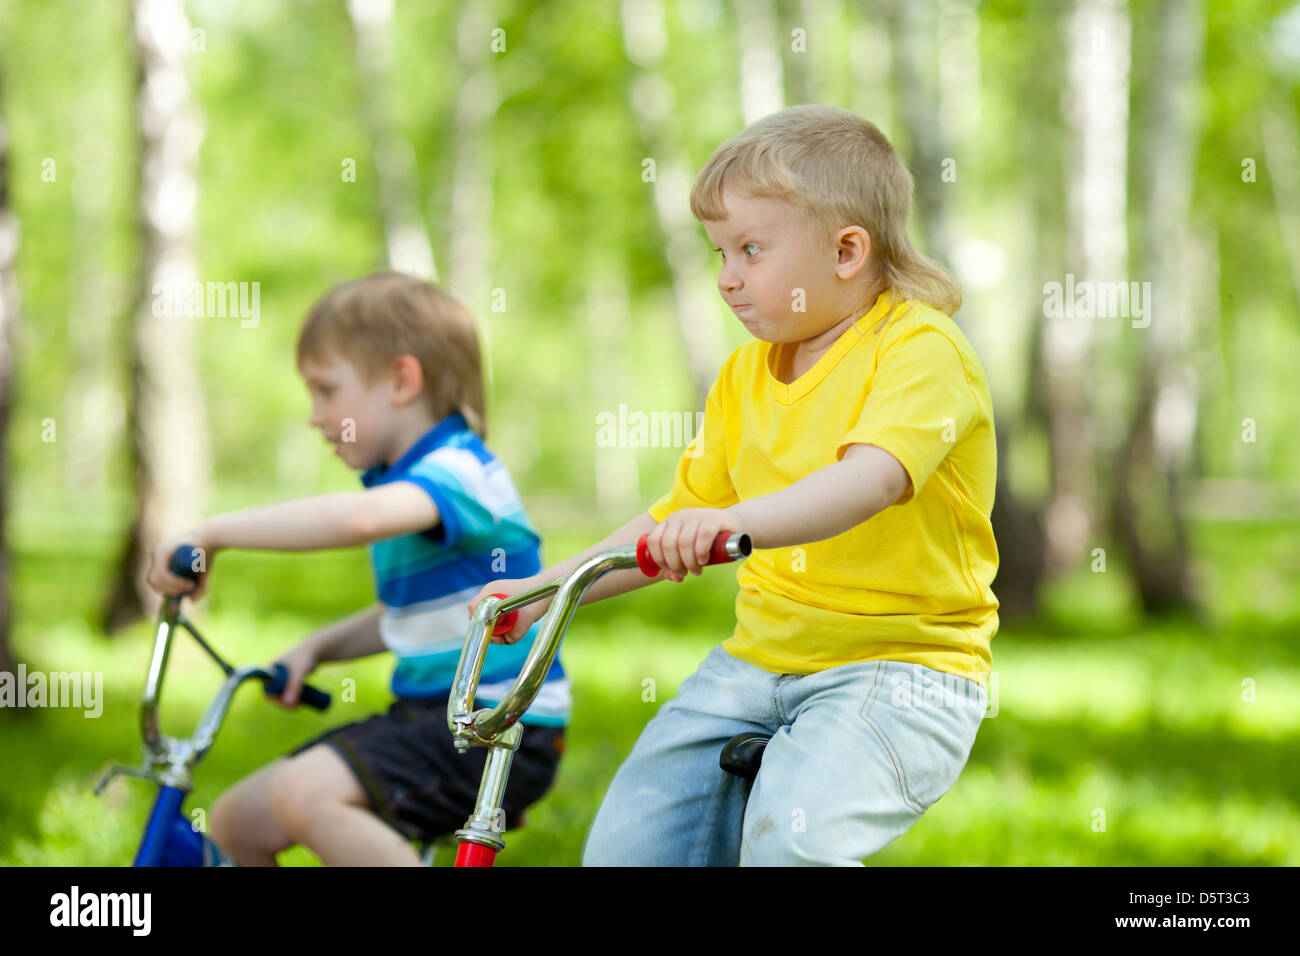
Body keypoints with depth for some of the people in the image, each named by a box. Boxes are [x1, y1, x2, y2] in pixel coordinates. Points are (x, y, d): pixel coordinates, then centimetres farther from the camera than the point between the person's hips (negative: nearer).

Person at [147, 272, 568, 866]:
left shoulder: (459, 471, -16)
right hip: (427, 714, 10)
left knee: (306, 795, -29)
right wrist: (316, 648, 11)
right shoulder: (398, 480, 15)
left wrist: (213, 533, -32)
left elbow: (360, 518, -38)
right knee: (237, 822, 6)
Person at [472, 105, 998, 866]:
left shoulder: (922, 346, -11)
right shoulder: (747, 373, 13)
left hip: (902, 666, -7)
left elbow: (874, 478, -30)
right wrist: (545, 589, 12)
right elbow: (678, 518, 20)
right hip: (760, 655, 7)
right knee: (624, 844, -4)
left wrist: (736, 523, -46)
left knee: (790, 836, -31)